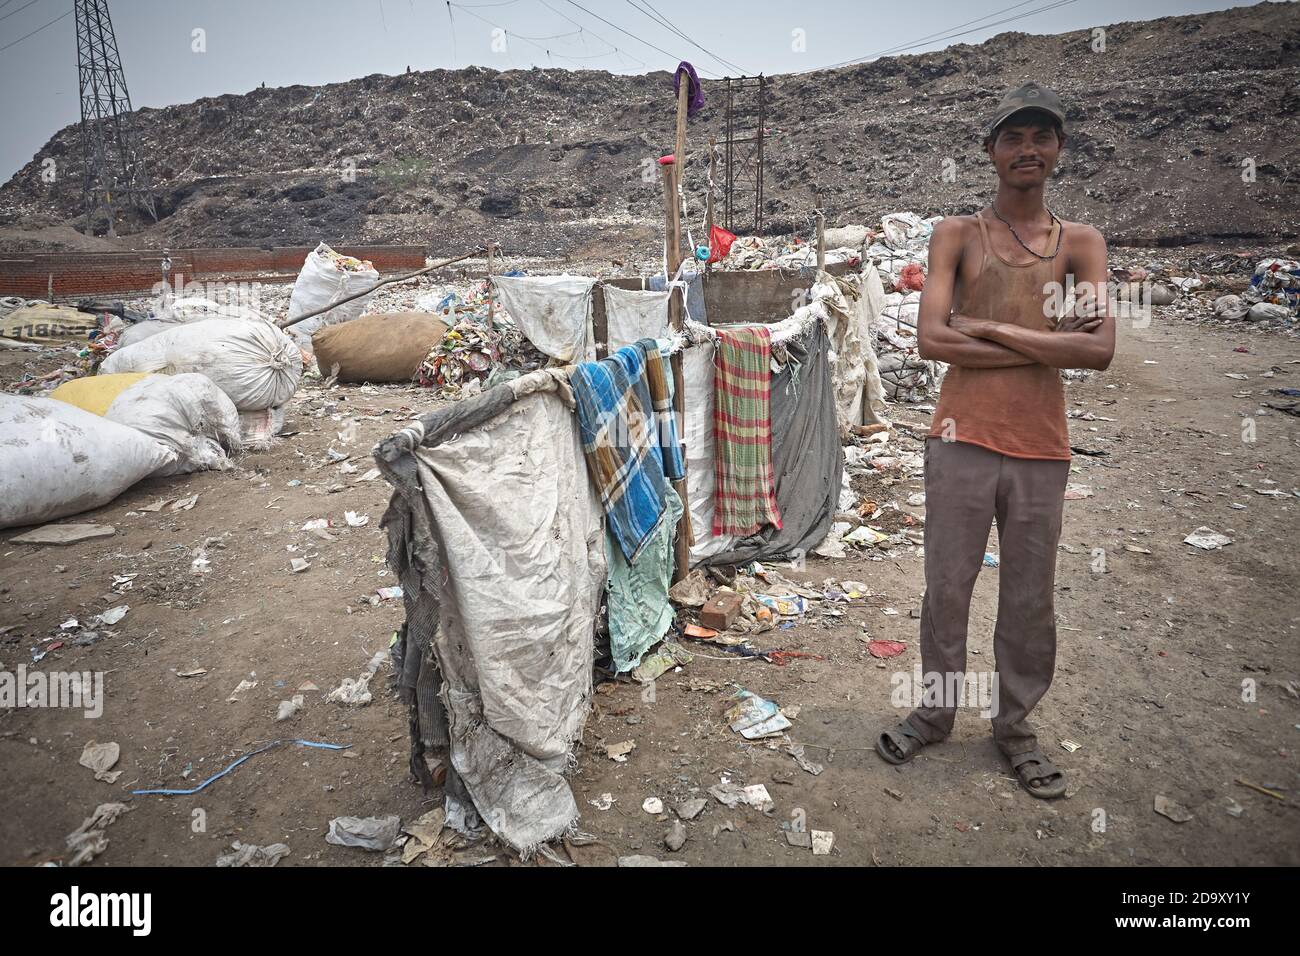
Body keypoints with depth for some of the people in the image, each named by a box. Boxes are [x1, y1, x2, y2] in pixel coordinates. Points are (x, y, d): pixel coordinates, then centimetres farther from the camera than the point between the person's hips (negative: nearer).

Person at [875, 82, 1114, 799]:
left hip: (1042, 449, 2)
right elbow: (931, 339, -10)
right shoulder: (957, 235, 4)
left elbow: (1100, 349, -6)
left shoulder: (1080, 243, 9)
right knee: (947, 587, 7)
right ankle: (936, 709, 28)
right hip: (963, 439, -1)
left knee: (1030, 599, 11)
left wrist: (991, 327, -12)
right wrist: (1048, 346, -10)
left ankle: (1014, 724, 30)